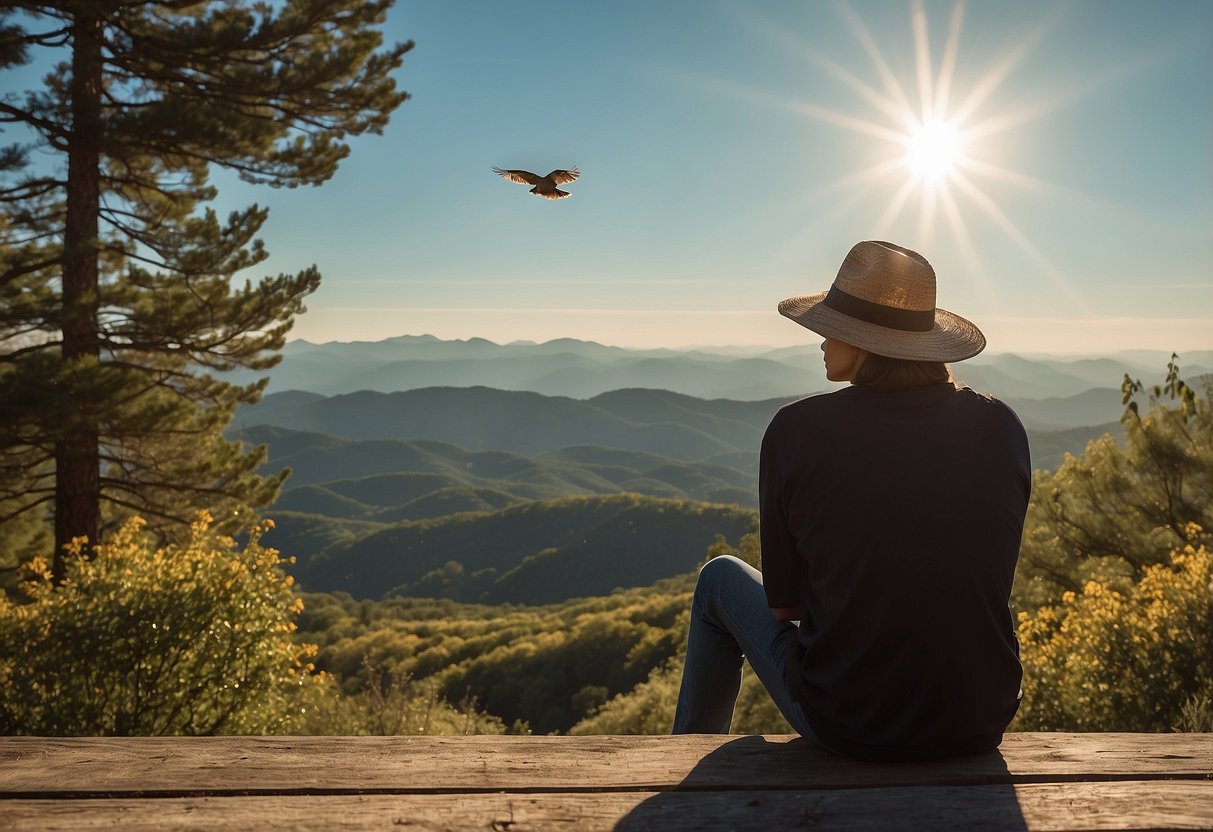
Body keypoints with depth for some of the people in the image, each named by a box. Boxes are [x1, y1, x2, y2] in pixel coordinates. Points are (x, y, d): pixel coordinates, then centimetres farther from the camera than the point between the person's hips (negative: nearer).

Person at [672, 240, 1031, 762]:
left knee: (721, 579, 22)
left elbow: (784, 603, -5)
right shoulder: (1002, 427, -5)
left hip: (848, 725, -3)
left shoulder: (797, 430, -15)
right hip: (982, 724, 4)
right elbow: (991, 580, 8)